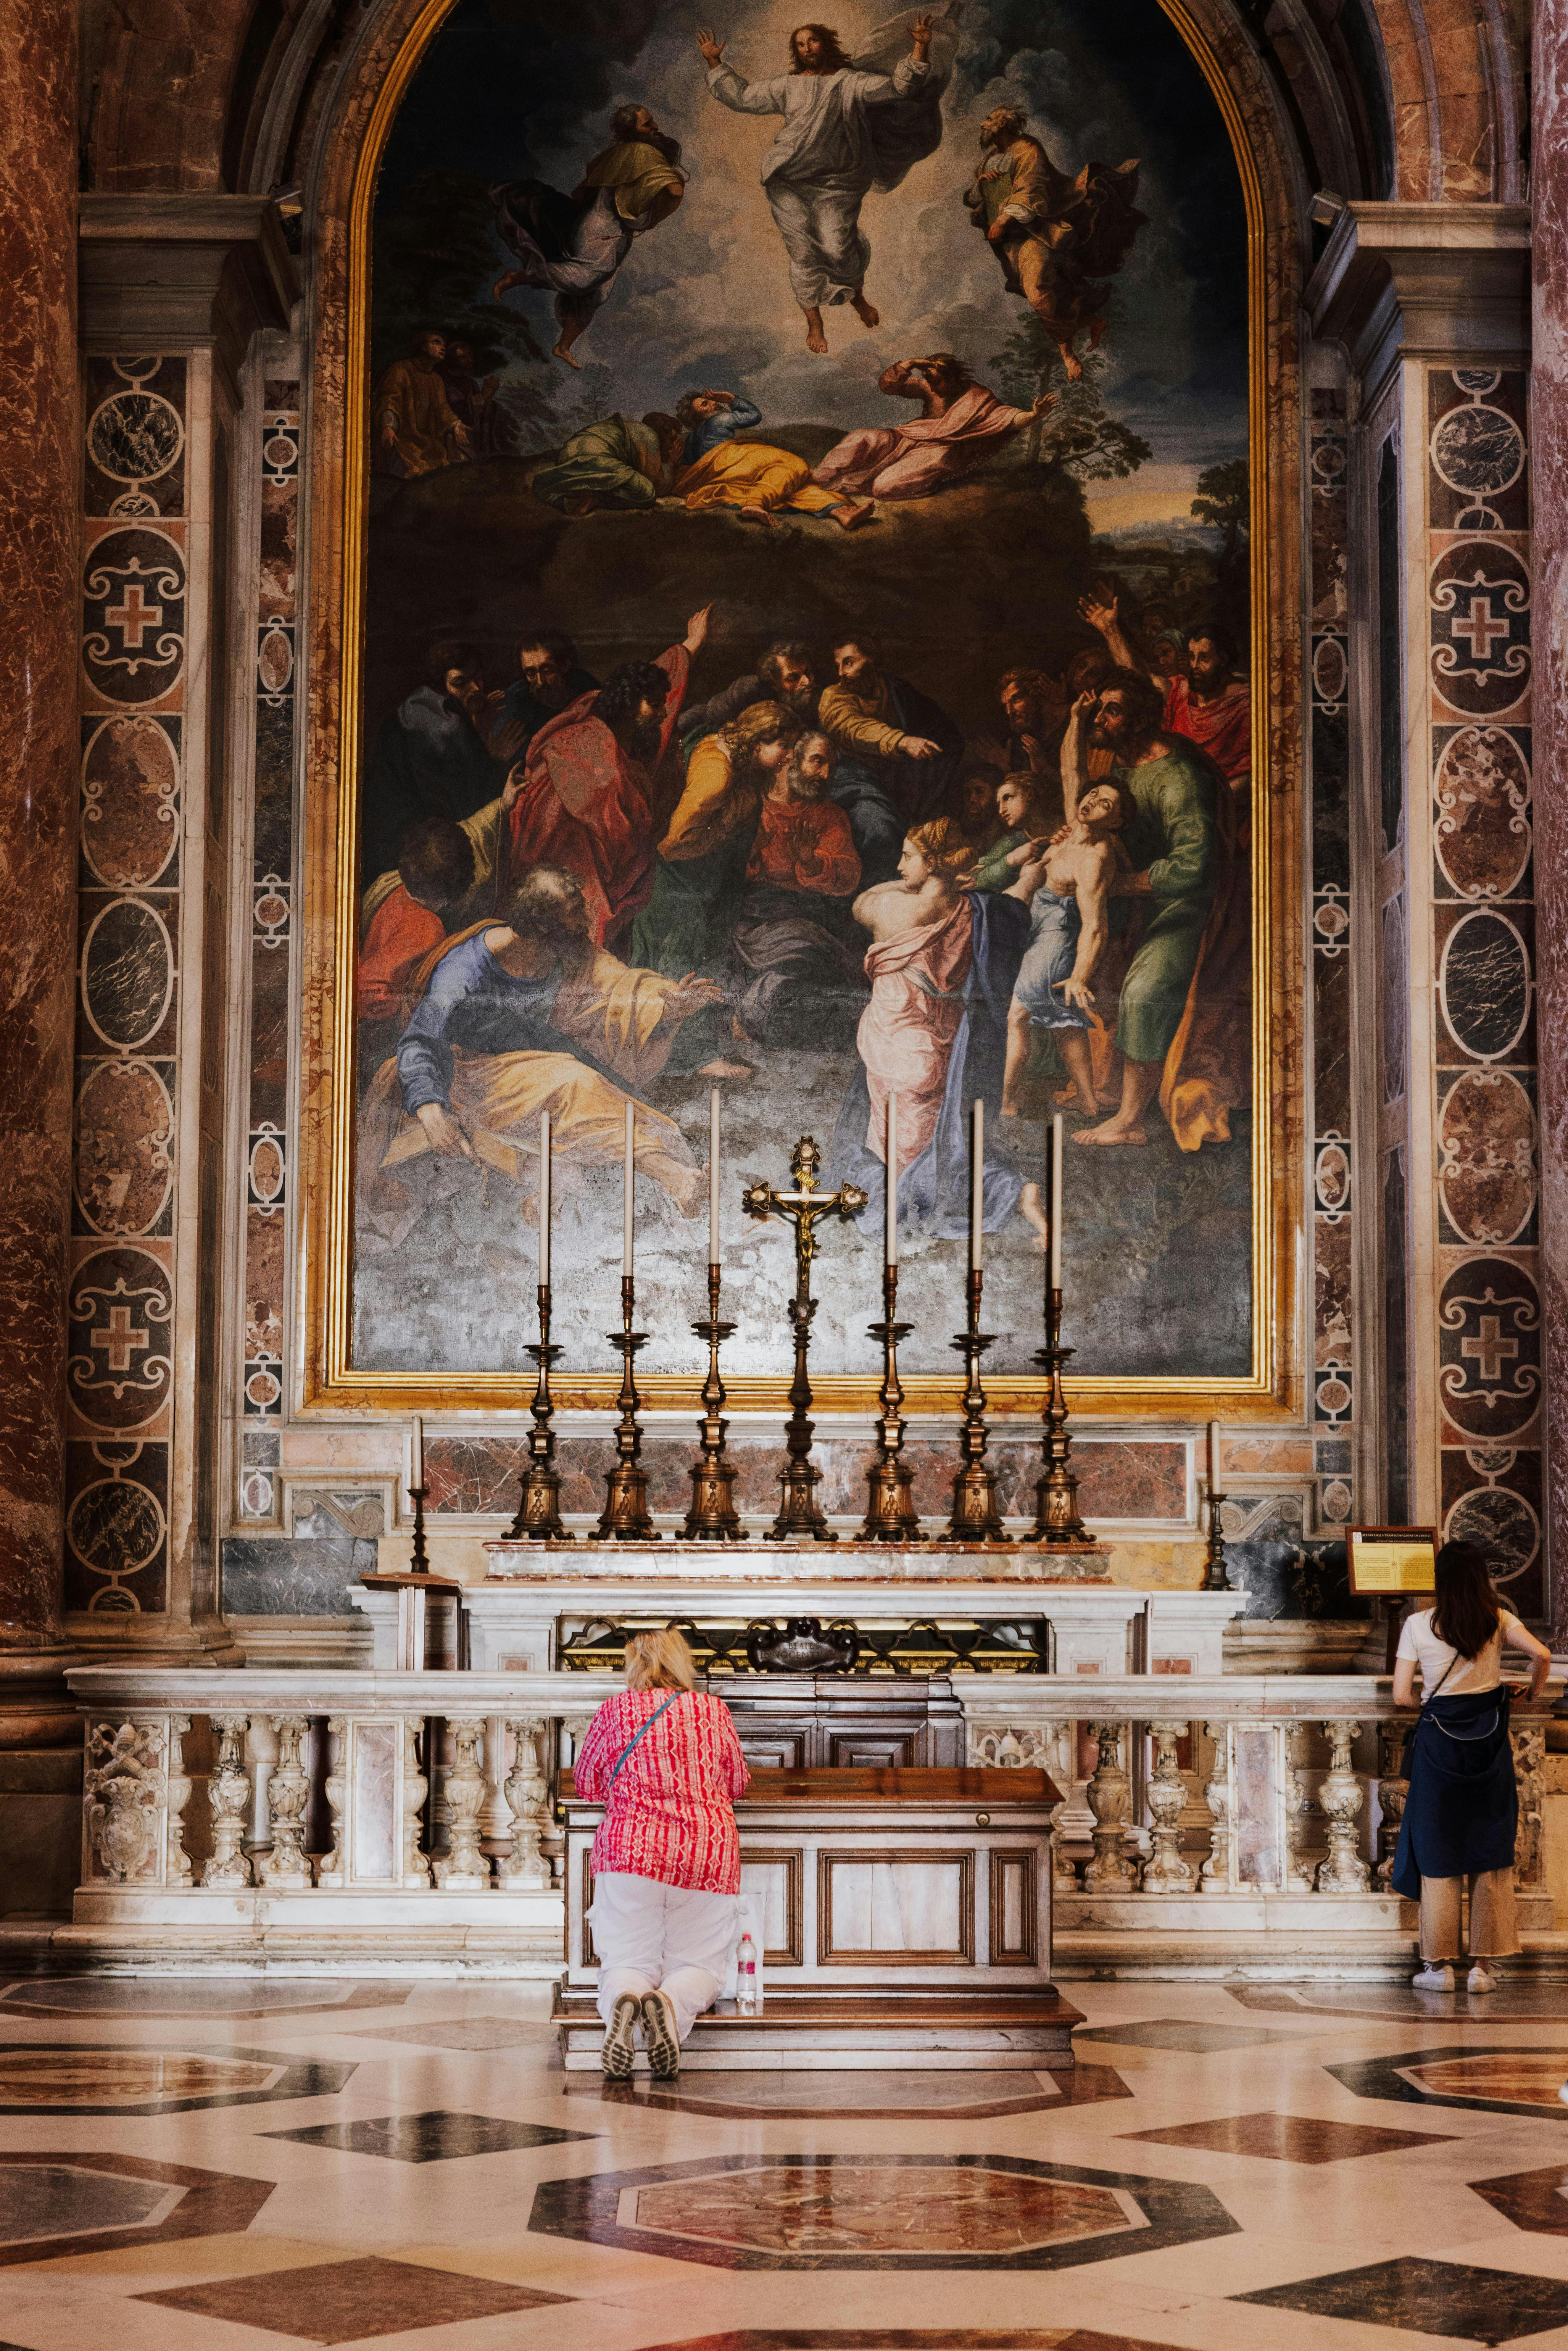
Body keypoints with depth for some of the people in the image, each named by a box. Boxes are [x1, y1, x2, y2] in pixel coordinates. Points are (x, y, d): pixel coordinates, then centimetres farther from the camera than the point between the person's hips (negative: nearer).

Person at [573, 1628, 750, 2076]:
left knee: (628, 1962, 8)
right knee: (697, 1966, 11)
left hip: (630, 1849, 0)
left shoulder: (615, 1709, 6)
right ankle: (671, 2004, -24)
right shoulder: (713, 1710, 10)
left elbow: (587, 1782, 18)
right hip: (707, 1854, 0)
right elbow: (736, 1783, 22)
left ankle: (623, 2004, -28)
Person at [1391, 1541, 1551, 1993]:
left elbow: (1401, 1695, -4)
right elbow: (1542, 1655, -13)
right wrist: (1533, 1694, 7)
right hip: (1489, 1742, 1)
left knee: (1438, 1853, 6)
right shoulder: (1498, 1620, -1)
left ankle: (1440, 1964, 7)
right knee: (1491, 1853, 7)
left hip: (1439, 1740, -1)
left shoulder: (1418, 1625, -4)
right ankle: (1483, 1966, 5)